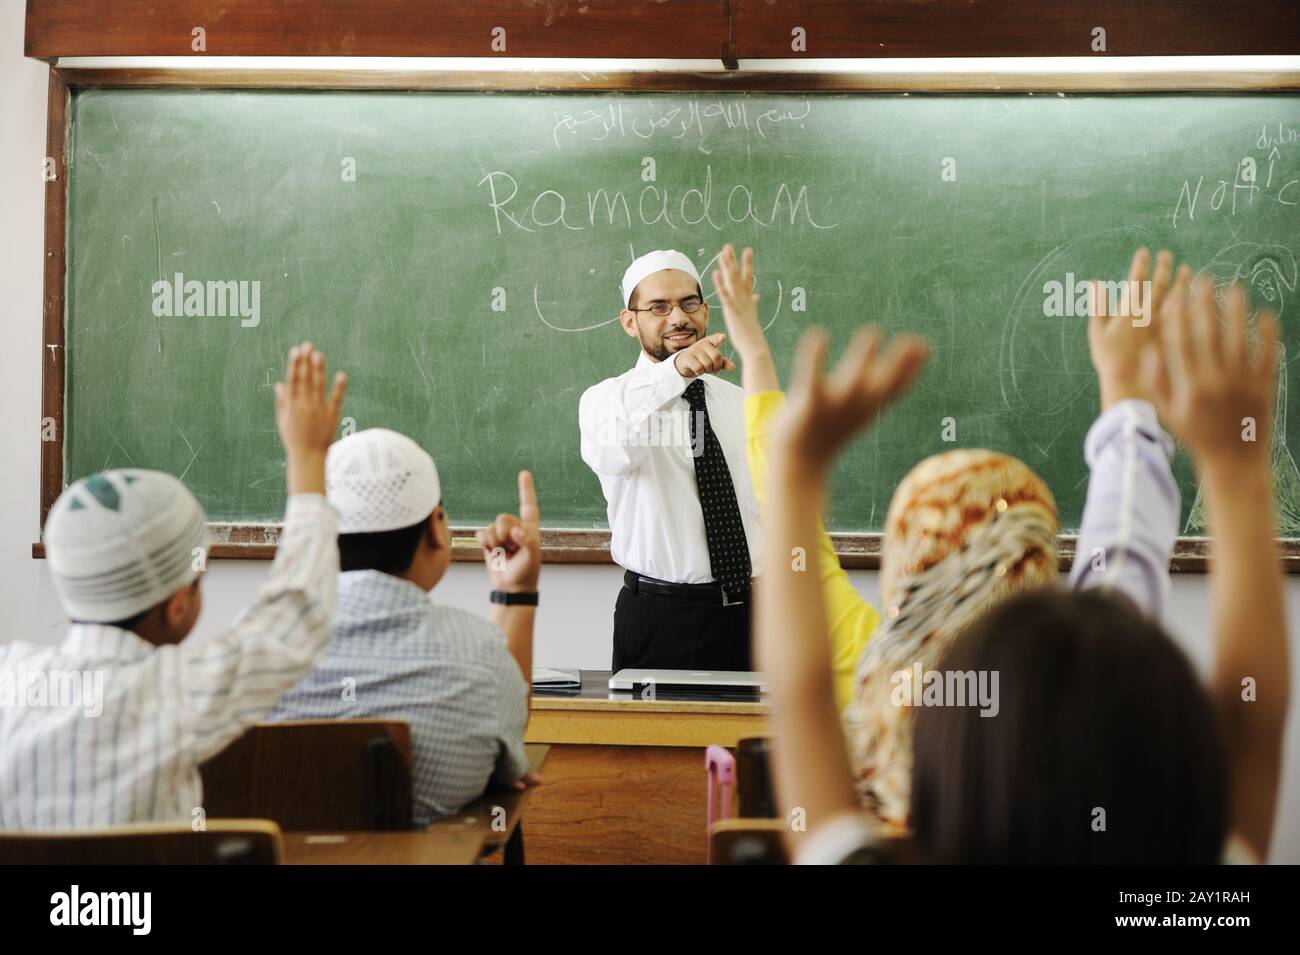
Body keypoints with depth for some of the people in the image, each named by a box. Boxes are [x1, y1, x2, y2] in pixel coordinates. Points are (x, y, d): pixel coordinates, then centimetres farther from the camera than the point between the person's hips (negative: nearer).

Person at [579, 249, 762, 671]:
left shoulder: (740, 404, 11)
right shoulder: (607, 398, -5)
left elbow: (764, 509, 12)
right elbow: (610, 452, -30)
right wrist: (675, 370, -43)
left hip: (744, 610, 4)